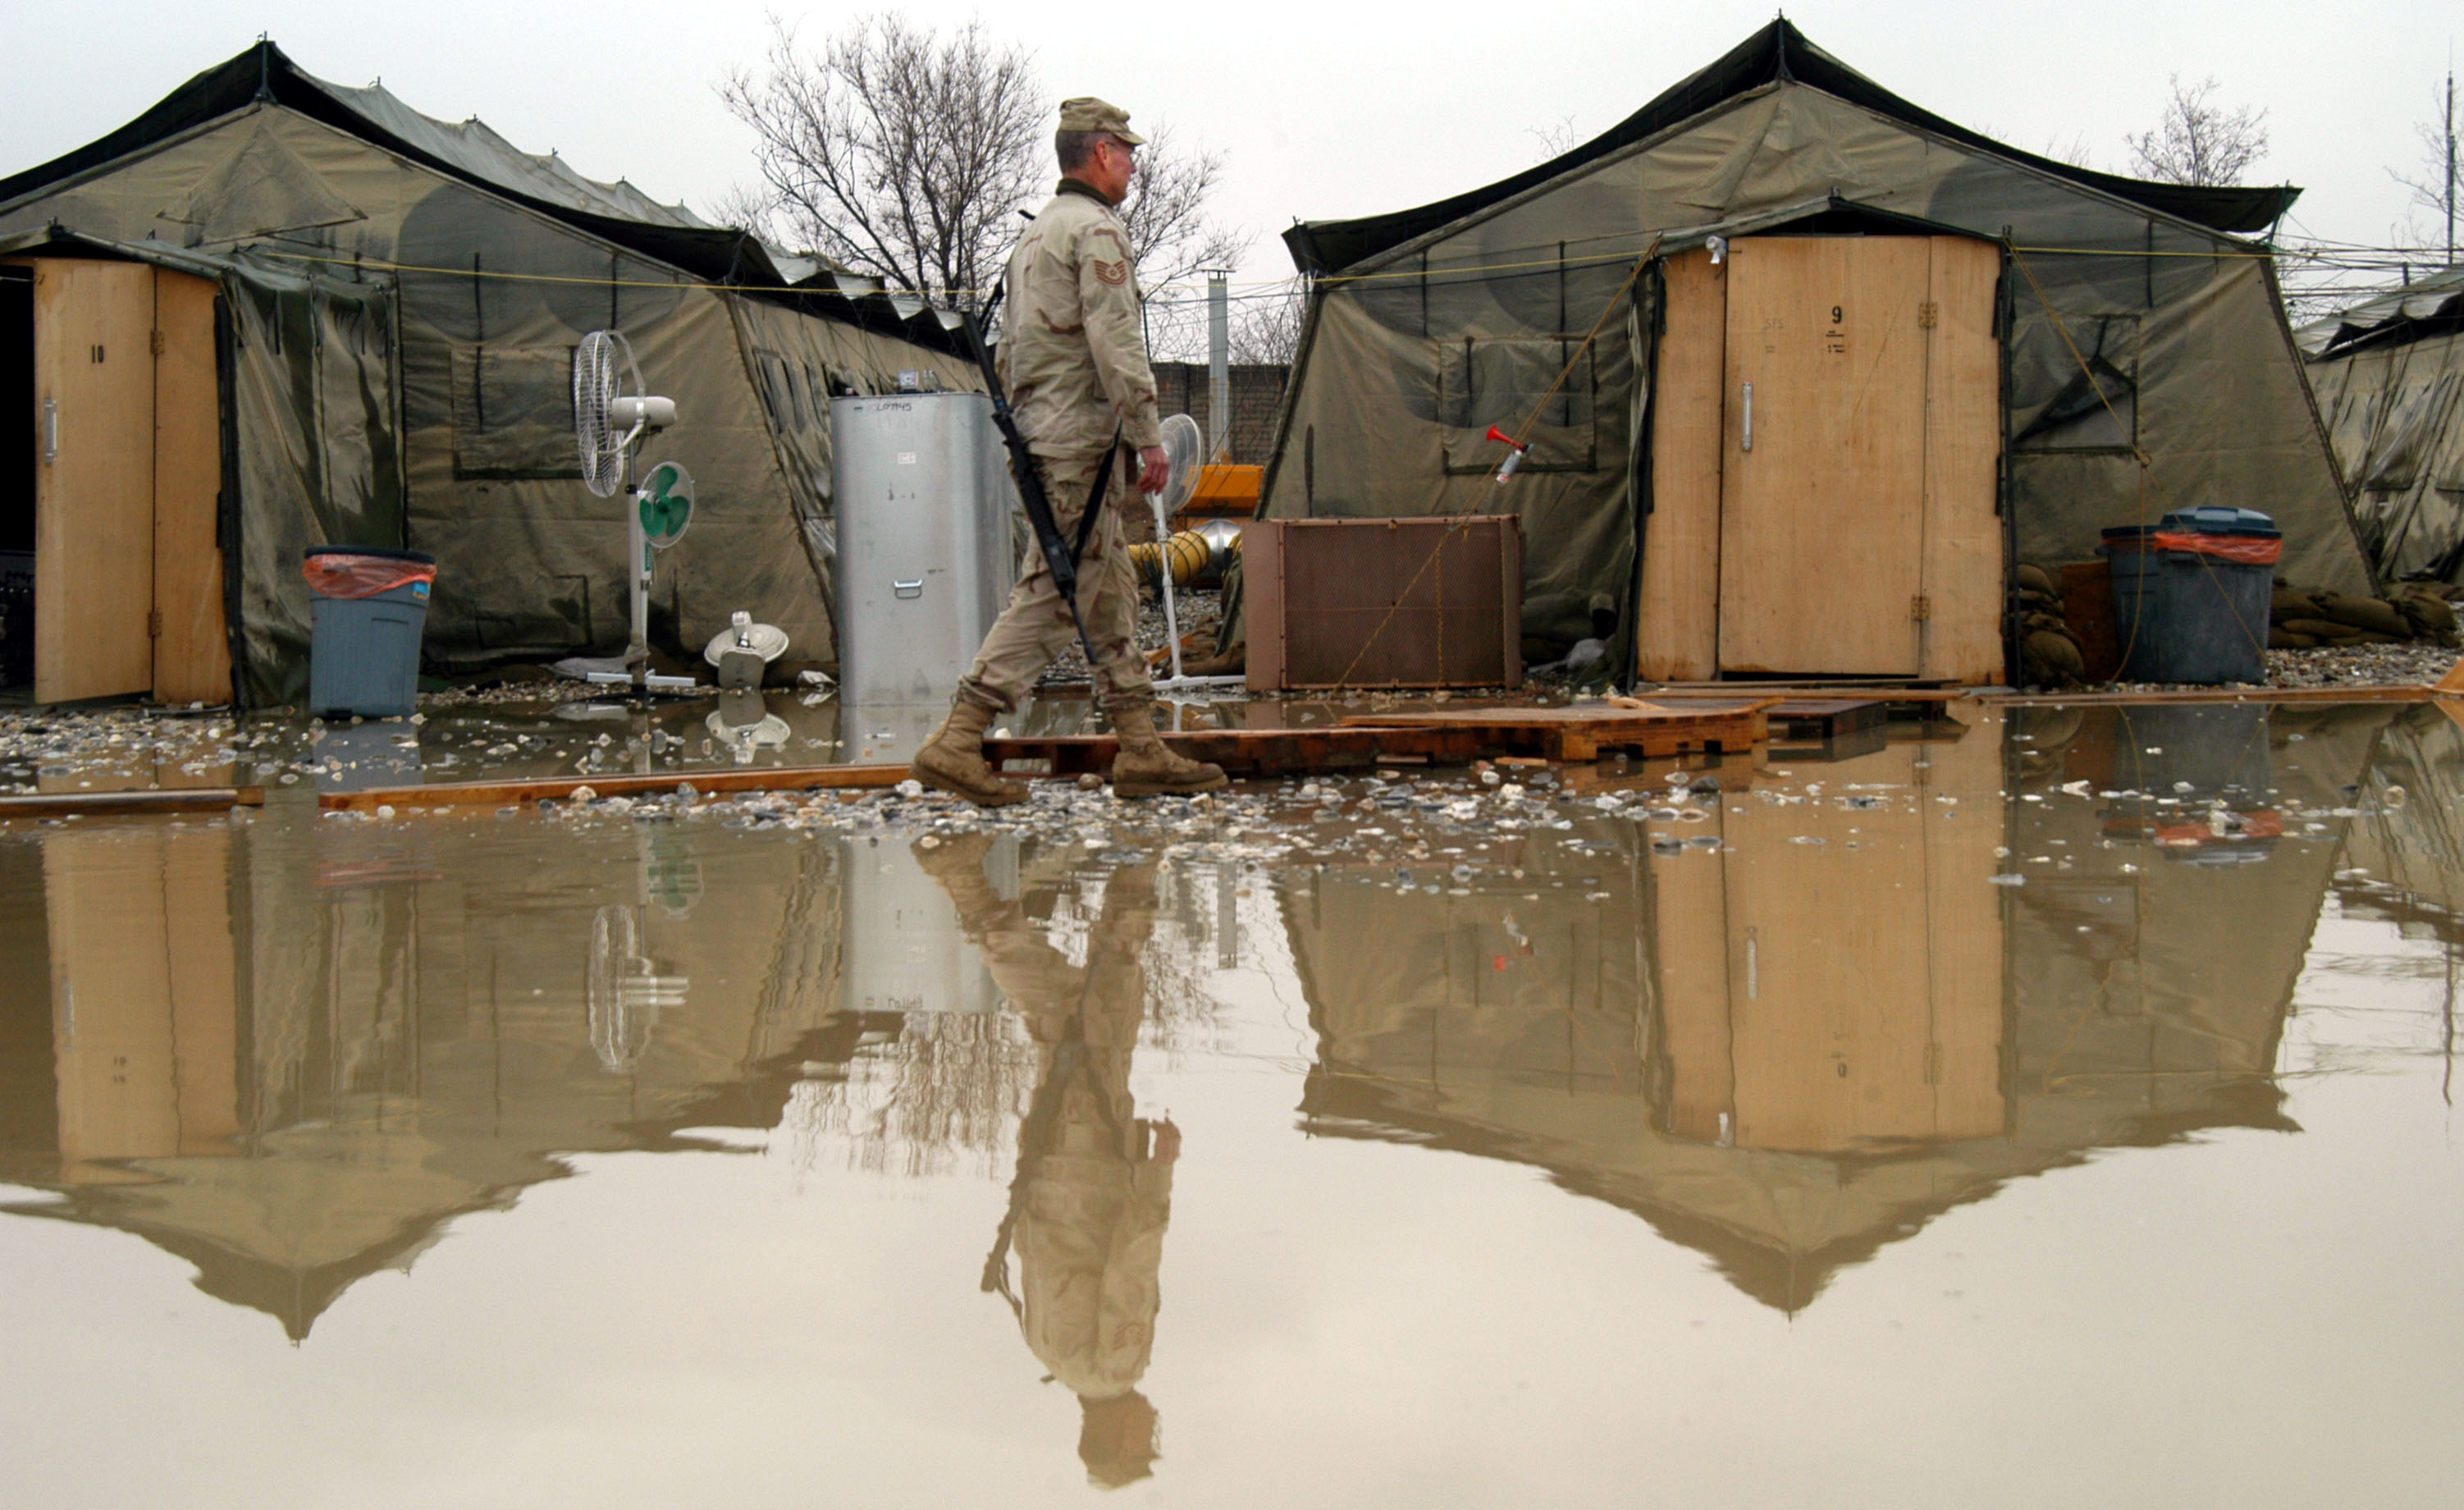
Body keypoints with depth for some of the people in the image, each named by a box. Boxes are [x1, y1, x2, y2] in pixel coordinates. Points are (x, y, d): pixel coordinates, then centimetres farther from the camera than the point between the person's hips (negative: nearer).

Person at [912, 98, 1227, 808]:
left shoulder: (1036, 232, 21)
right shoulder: (1096, 229, -9)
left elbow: (1011, 349, 23)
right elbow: (1114, 340, -17)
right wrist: (1149, 437, -15)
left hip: (1040, 430, 10)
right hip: (1081, 437, -10)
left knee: (1112, 590, 11)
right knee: (1057, 591, -10)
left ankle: (1141, 749, 12)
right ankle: (957, 742, -13)